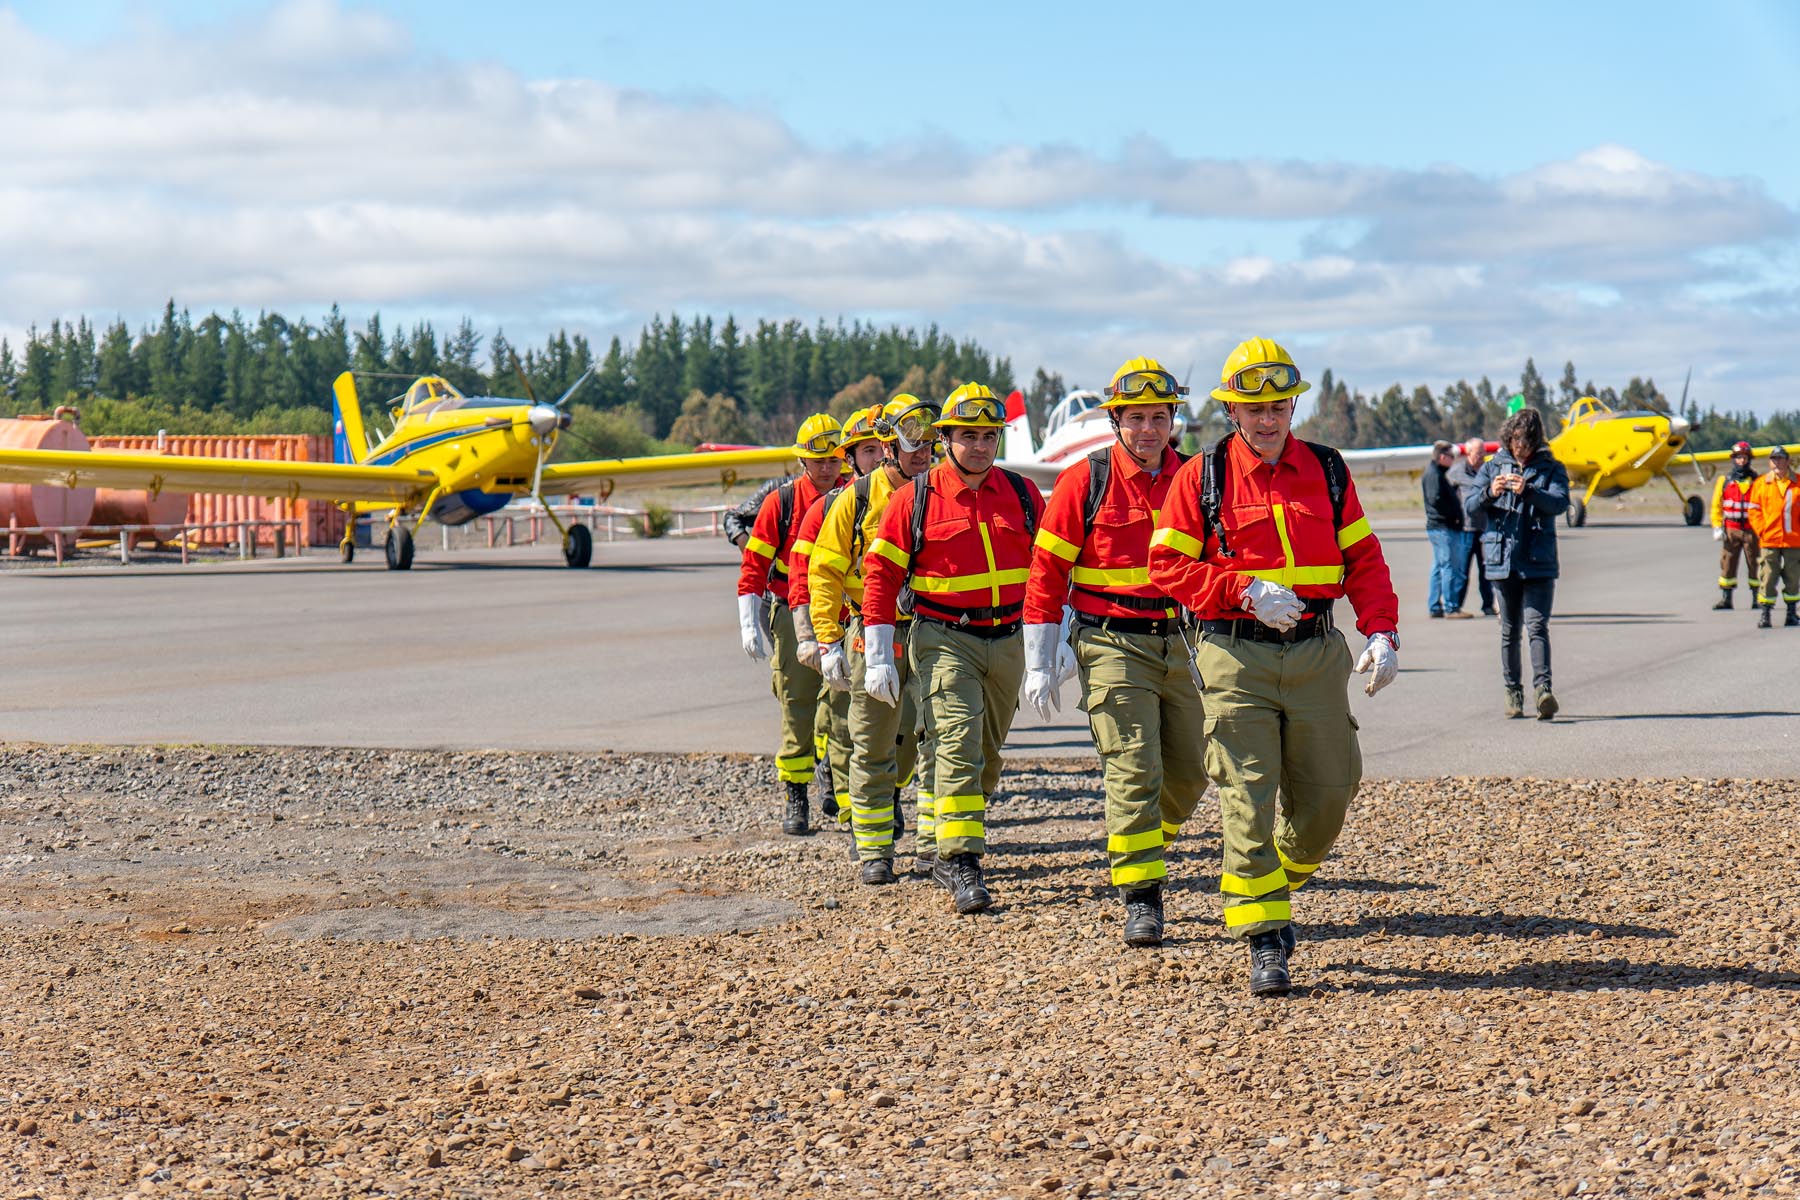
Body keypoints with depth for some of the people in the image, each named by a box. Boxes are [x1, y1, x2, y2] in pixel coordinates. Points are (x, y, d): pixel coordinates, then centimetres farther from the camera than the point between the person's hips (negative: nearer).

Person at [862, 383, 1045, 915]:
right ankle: (961, 863, -21)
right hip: (946, 639, -4)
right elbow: (881, 573, -2)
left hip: (1008, 640, 4)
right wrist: (878, 657, -6)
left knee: (987, 751, 13)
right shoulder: (915, 499, -4)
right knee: (958, 742, -18)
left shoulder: (1022, 495, 6)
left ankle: (950, 855, 28)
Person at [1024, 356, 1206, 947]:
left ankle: (1143, 844, 36)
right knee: (1134, 767, -12)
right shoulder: (1085, 481, -5)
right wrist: (1039, 664, -5)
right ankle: (1141, 899, -8)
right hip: (1112, 645, -4)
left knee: (1189, 770, 9)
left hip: (1178, 643, 5)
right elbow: (1046, 571, -3)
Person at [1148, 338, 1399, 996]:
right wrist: (1247, 590, -14)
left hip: (1317, 652, 3)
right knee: (1248, 800, -7)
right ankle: (1264, 942, -2)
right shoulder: (1201, 477, 1)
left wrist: (1382, 633, -5)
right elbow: (1167, 566, -3)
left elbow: (1363, 558, 10)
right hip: (1237, 653, -3)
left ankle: (1276, 885, 32)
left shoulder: (1327, 470, 10)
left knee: (1328, 791, 5)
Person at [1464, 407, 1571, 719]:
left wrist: (1528, 491, -29)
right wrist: (1489, 493, -20)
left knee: (1537, 625, -13)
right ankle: (1512, 692, 16)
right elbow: (1469, 506, 2)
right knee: (1509, 629, 9)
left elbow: (1560, 503, -13)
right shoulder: (1493, 467, 9)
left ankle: (1543, 690, -22)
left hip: (1539, 561, -2)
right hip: (1503, 561, 2)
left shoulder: (1551, 469, 4)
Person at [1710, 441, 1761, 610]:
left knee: (1754, 564, 4)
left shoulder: (1756, 480, 5)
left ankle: (1756, 598, 12)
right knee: (1727, 563, -1)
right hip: (1731, 530, 0)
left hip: (1751, 530, 0)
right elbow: (1716, 505, 7)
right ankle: (1726, 598, 5)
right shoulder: (1724, 480, 5)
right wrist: (1717, 527, -1)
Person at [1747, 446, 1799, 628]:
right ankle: (1765, 614, 0)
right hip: (1769, 539, -1)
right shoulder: (1761, 483, 5)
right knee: (1768, 577, -3)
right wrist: (1761, 531, -5)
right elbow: (1754, 509, 6)